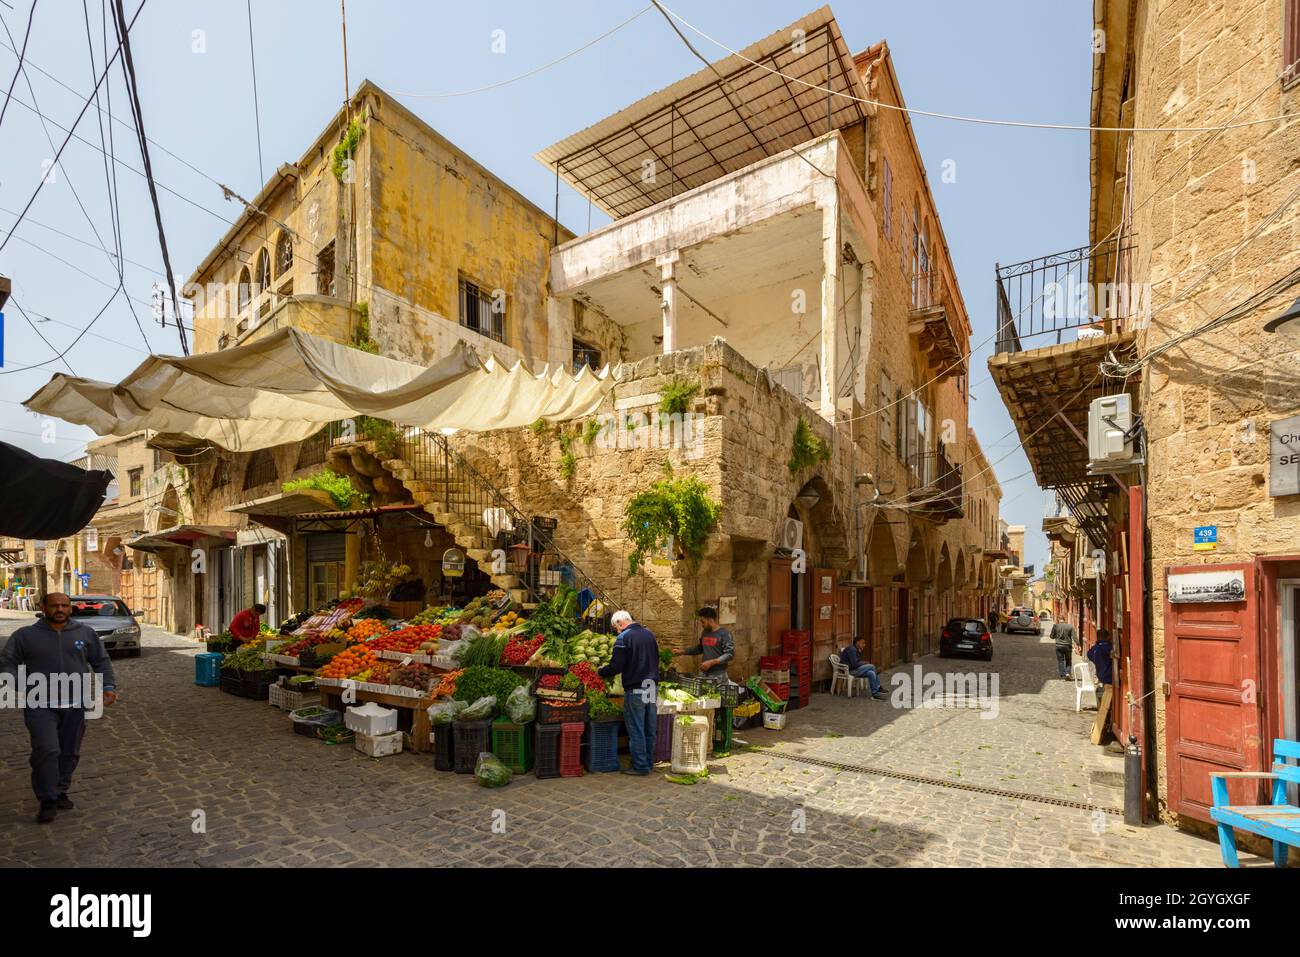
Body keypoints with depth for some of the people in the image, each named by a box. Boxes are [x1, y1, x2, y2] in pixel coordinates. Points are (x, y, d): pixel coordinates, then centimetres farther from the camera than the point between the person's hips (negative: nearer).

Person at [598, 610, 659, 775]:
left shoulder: (624, 637, -13)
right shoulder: (648, 633, 10)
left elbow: (616, 666, -15)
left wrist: (600, 673, 1)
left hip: (635, 689, -7)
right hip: (652, 687, 7)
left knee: (636, 729, 3)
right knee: (650, 729, 15)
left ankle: (640, 766, 9)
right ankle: (649, 763, 25)